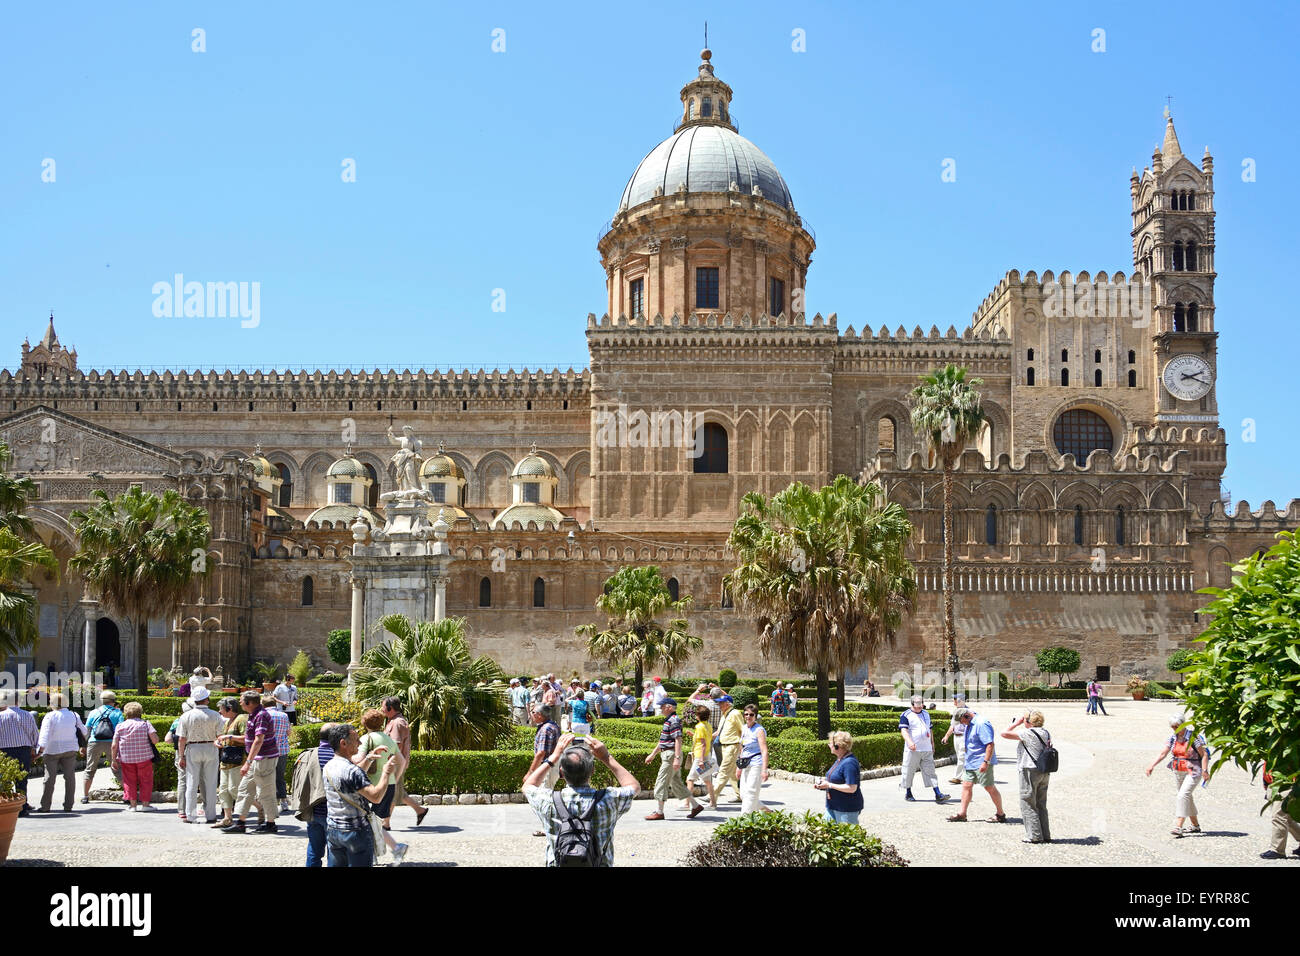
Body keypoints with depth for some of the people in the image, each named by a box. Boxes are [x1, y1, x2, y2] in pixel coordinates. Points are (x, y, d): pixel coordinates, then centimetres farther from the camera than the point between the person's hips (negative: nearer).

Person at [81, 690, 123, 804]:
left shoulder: (93, 713, 11)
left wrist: (83, 745, 16)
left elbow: (86, 730, 10)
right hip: (111, 743, -1)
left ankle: (85, 796, 11)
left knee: (90, 770, 11)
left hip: (94, 743, 1)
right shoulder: (117, 713, 6)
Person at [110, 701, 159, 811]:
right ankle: (145, 804, 9)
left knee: (130, 781, 11)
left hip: (126, 758, 1)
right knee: (145, 781, 10)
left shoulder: (120, 726, 2)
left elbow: (114, 745, -1)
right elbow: (155, 740, -12)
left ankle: (133, 804, 9)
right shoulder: (145, 724, -2)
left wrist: (114, 759, 7)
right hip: (144, 757, -1)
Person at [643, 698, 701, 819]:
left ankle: (659, 813, 1)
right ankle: (695, 805, 17)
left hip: (671, 755, -10)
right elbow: (663, 741, 25)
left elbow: (678, 740, -22)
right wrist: (653, 754, 27)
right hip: (666, 754, 10)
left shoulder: (674, 721, -15)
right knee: (676, 784, 13)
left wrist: (677, 758, -27)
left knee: (661, 783, -5)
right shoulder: (668, 720, 17)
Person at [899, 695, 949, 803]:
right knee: (909, 771, 2)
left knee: (930, 771, 0)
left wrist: (932, 744, 23)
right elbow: (903, 730, -16)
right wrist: (909, 742, -31)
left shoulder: (926, 714, 16)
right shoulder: (906, 715, -5)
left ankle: (938, 794, -4)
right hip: (912, 750, -5)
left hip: (927, 750, 5)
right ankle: (908, 793, 17)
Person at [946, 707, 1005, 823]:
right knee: (966, 785, 7)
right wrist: (966, 761, 25)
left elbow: (990, 744, -24)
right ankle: (962, 814, 11)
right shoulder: (969, 724, 12)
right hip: (970, 762, 10)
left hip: (981, 763, -10)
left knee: (990, 788, -2)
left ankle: (1000, 814, 9)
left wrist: (985, 762, -27)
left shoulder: (982, 724, -19)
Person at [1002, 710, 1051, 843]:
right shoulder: (1046, 733, 8)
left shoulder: (1028, 733, -15)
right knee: (1041, 805, 15)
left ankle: (1034, 836, -1)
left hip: (1030, 771, -8)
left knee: (1028, 805, 1)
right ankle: (1045, 835, 16)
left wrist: (1017, 723, -6)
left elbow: (1004, 733, -14)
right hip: (1045, 772, 8)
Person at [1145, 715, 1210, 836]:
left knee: (1183, 796, -19)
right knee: (1187, 798, 15)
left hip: (1193, 772, -7)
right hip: (1178, 772, 7)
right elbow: (1163, 753, 2)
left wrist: (1205, 771, -19)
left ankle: (1178, 827, -24)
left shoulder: (1193, 737, -12)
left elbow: (1204, 754, -10)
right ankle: (1196, 826, 29)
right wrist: (1152, 766, -11)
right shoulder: (1172, 738, 5)